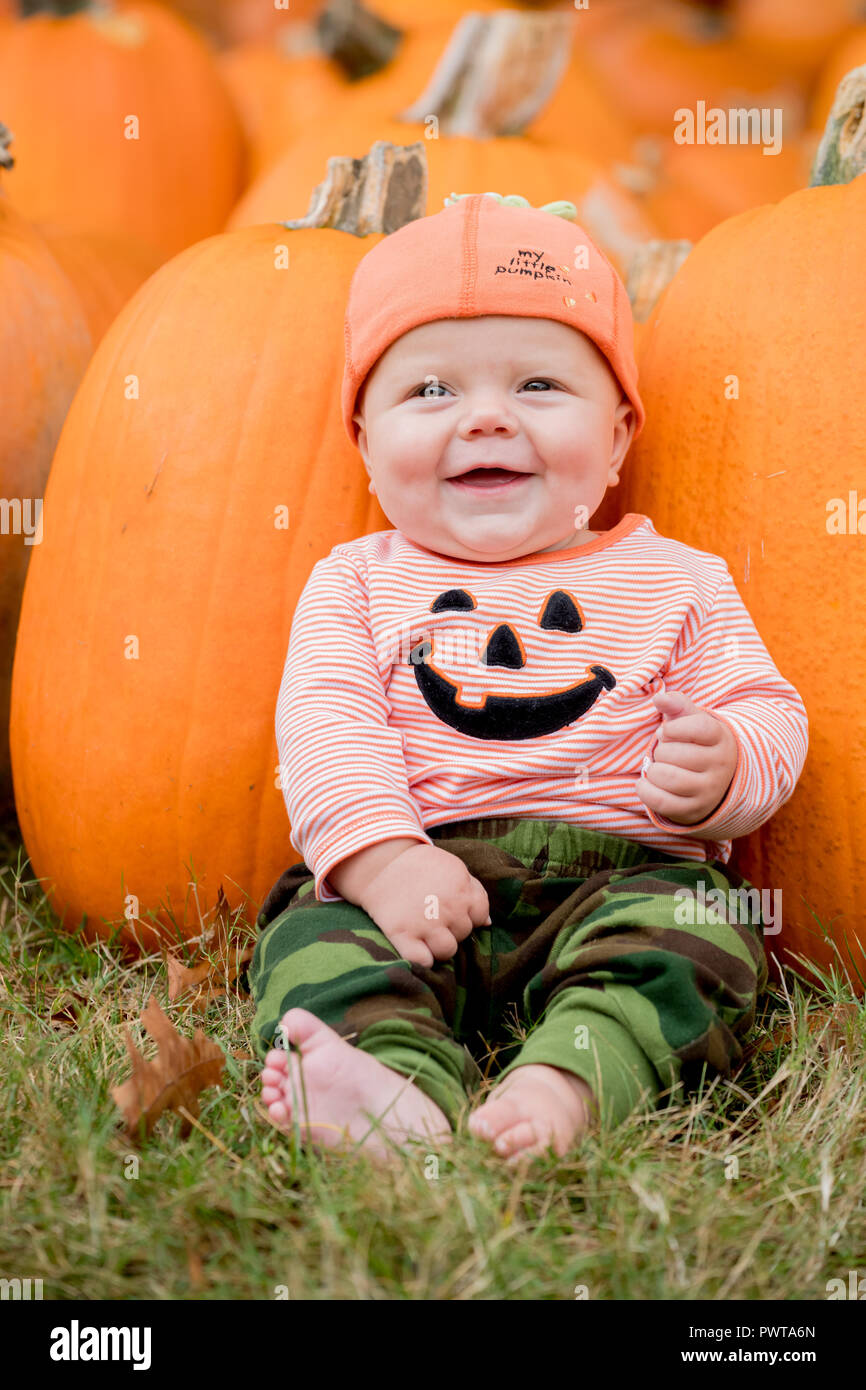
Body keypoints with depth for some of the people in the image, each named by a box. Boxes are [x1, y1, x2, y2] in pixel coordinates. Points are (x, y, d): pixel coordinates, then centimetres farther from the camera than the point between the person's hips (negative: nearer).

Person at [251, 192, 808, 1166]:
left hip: (624, 873, 0)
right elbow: (325, 724, -1)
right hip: (410, 879, 0)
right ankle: (404, 1086, -48)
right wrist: (381, 854, -20)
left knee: (692, 935, -29)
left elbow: (768, 714, 10)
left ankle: (566, 1083, -47)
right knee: (317, 934, -26)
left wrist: (726, 766, -17)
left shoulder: (677, 582, 13)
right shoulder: (357, 583, 13)